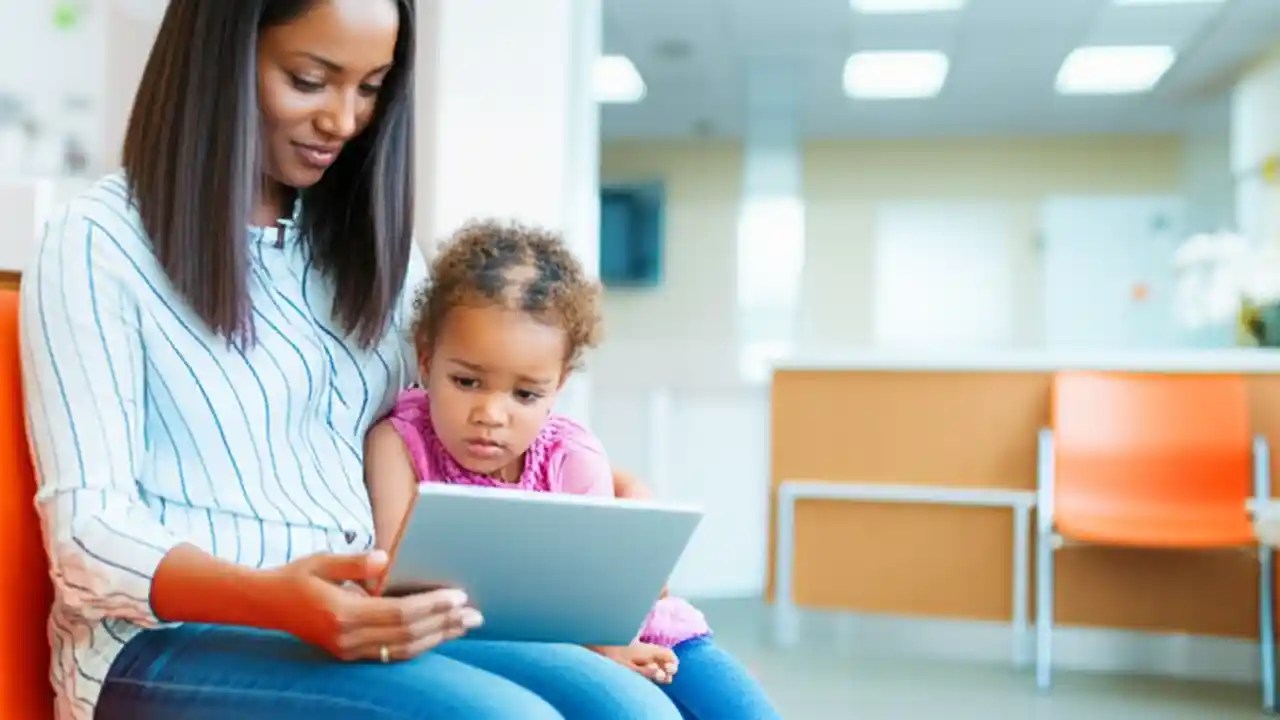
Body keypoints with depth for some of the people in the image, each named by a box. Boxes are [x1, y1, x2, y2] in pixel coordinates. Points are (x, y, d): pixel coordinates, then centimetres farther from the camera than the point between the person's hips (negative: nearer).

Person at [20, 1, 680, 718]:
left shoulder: (368, 237, 16)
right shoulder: (99, 241, -3)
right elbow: (86, 532, -9)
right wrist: (275, 600, -28)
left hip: (370, 624, 6)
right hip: (172, 638, -5)